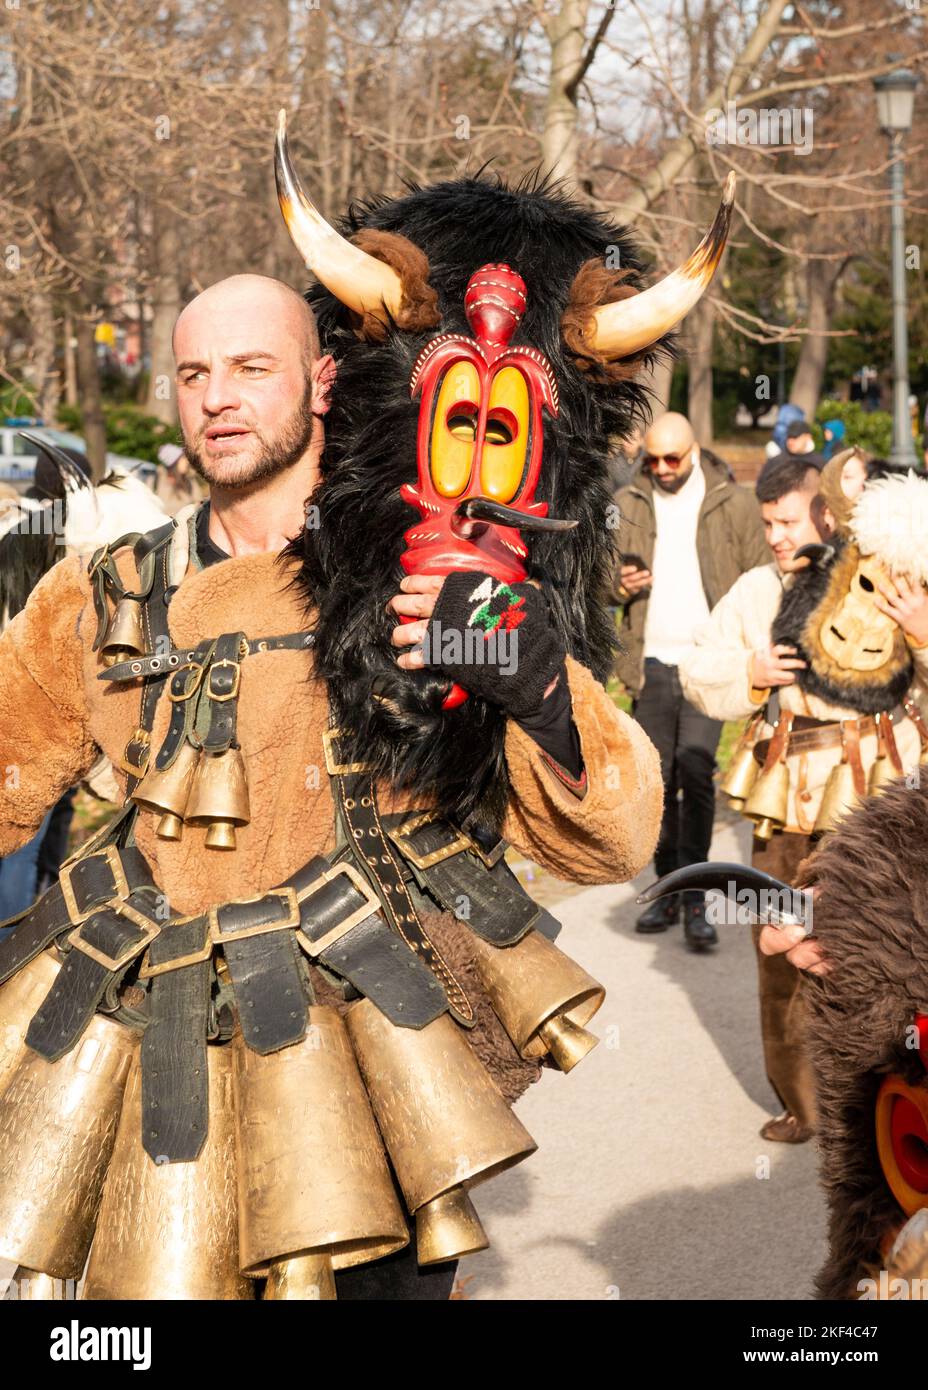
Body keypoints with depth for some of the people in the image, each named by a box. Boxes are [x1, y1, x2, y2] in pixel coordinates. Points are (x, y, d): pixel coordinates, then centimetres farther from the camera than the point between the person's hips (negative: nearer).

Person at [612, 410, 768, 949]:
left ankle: (695, 899, -11)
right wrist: (619, 584, -9)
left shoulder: (735, 504, 0)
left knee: (695, 770, -15)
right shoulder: (628, 504, 7)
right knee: (659, 779, 7)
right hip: (651, 663, 4)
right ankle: (668, 890, 17)